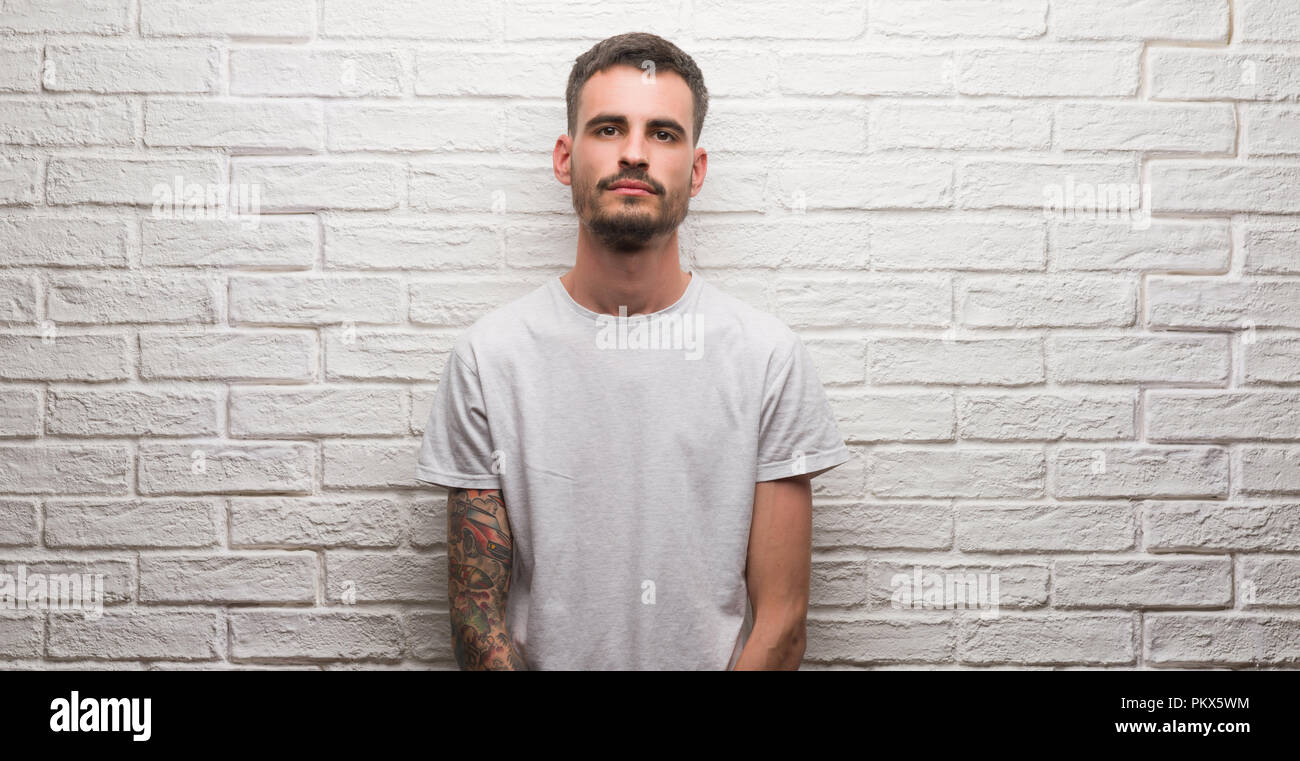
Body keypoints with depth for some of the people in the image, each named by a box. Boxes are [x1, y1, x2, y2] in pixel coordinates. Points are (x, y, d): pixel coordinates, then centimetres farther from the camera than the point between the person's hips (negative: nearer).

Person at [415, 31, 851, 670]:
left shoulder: (769, 355, -5)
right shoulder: (487, 355, -3)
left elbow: (780, 614, -4)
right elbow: (477, 609, -2)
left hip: (716, 657, 0)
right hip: (544, 660, 1)